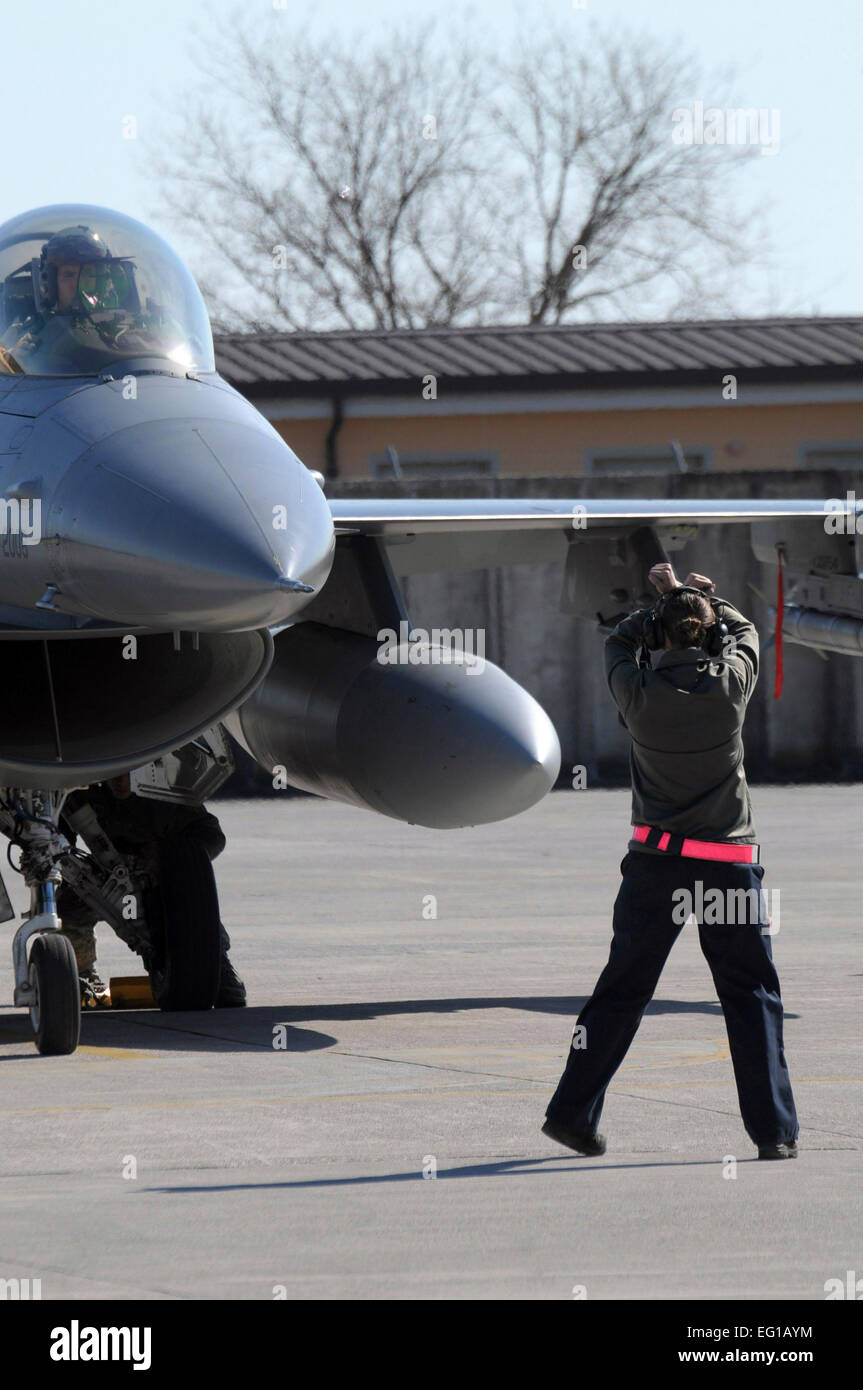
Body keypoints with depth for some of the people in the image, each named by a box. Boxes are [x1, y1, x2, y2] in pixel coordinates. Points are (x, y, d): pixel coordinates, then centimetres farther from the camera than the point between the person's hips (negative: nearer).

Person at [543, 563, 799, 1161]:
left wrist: (664, 602, 20)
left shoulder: (640, 691, -7)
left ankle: (572, 1113, 13)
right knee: (752, 994, 5)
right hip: (730, 861, -1)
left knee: (622, 989, 11)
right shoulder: (731, 683, -8)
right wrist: (690, 593, 25)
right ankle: (775, 1130, 1)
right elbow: (744, 629, 15)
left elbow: (618, 643, 16)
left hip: (657, 861, 1)